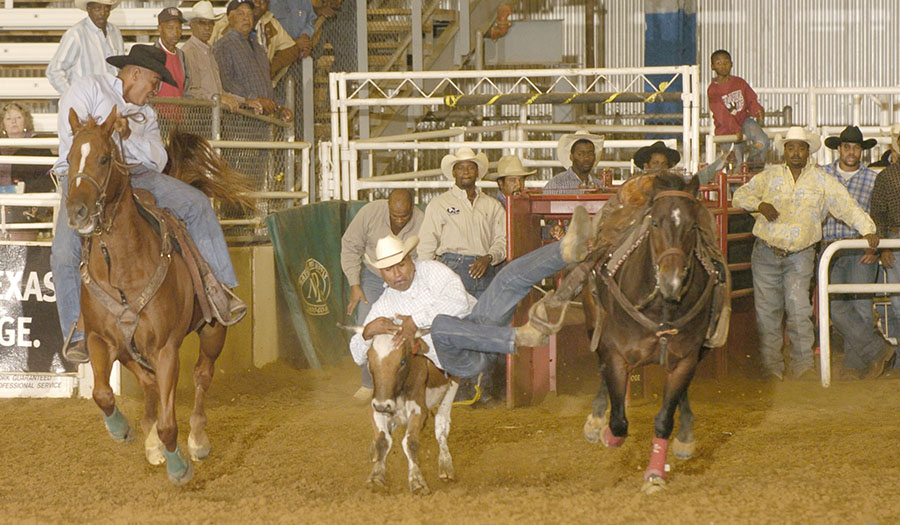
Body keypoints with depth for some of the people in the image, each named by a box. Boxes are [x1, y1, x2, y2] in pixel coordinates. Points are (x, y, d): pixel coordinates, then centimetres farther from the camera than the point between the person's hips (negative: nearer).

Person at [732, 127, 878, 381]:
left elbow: (848, 207, 1)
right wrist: (760, 205, -11)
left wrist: (867, 230, -12)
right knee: (767, 310, 2)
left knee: (799, 309, -11)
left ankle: (803, 365, -6)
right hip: (767, 252, 1)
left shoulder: (822, 181, 4)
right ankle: (772, 366, 11)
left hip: (800, 256, -1)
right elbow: (740, 195, 9)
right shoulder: (770, 176, 6)